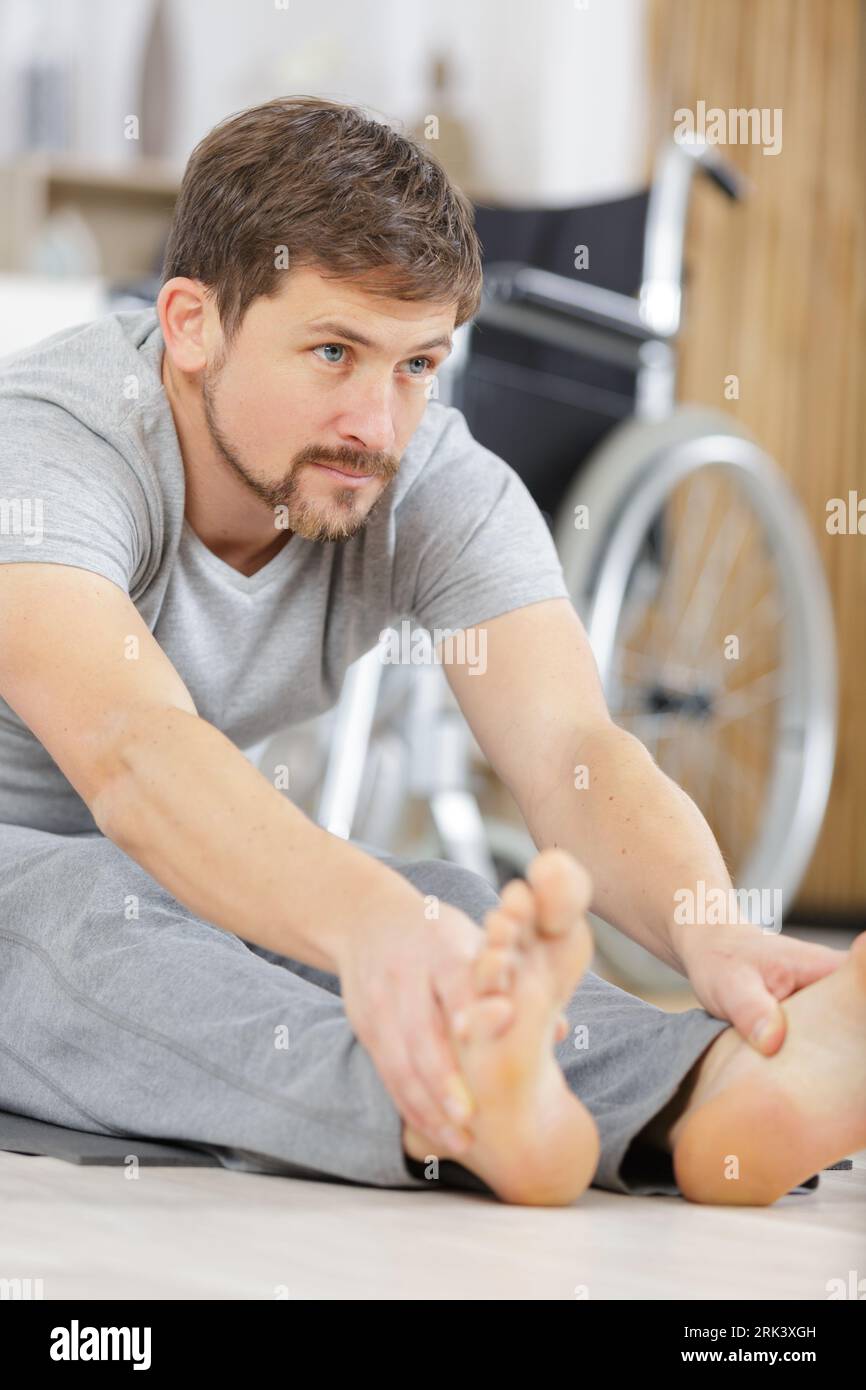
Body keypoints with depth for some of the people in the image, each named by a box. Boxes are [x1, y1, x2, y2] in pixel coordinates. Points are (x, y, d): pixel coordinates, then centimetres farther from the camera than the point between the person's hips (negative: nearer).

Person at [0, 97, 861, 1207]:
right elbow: (129, 750, -48)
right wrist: (365, 917, -67)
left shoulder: (439, 487, -12)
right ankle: (465, 1117, -64)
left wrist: (711, 934, -49)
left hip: (197, 880, 5)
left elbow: (569, 748, -27)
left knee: (438, 908, -27)